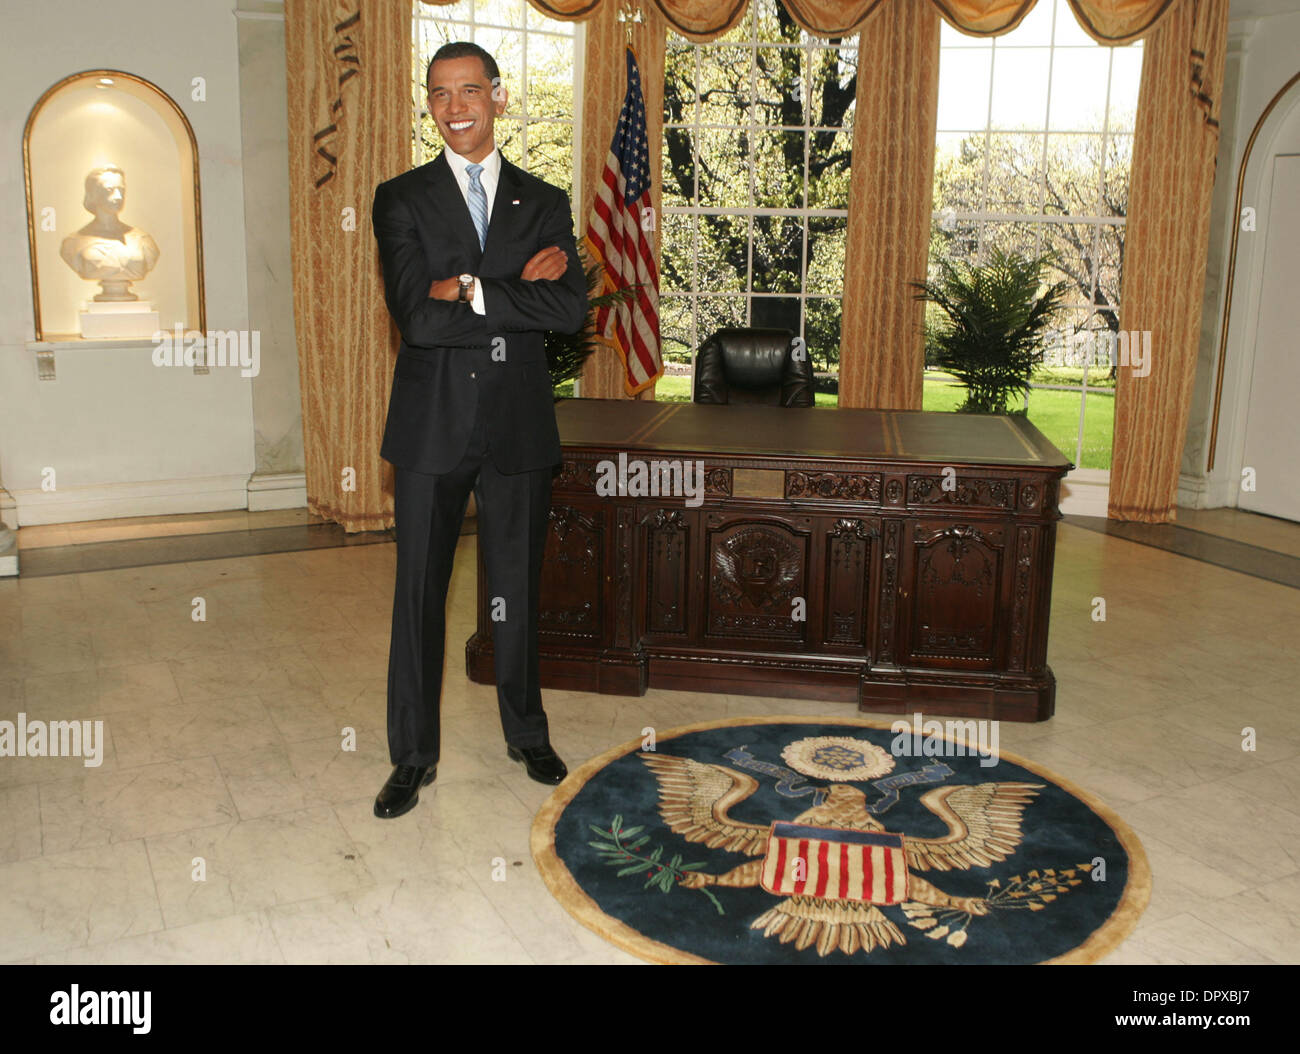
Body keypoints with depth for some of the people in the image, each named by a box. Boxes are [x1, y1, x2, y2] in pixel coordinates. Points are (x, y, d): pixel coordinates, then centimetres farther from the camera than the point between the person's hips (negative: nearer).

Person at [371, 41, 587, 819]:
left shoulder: (545, 203, 6)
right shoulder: (403, 199, 1)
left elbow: (571, 310, -10)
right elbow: (416, 315, -14)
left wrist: (472, 291, -16)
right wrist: (518, 288, -15)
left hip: (519, 426, 1)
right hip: (432, 428, -1)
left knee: (518, 588, 13)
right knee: (419, 592, 6)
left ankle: (527, 734, 32)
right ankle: (414, 755, 21)